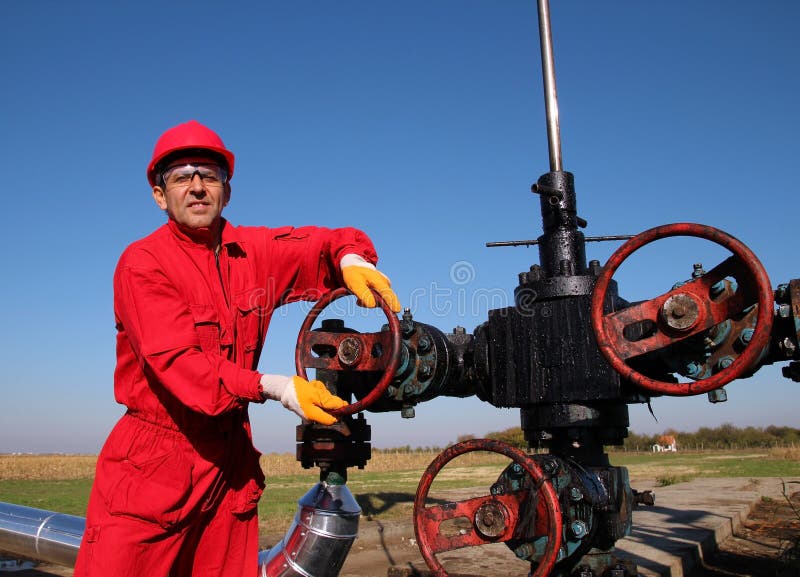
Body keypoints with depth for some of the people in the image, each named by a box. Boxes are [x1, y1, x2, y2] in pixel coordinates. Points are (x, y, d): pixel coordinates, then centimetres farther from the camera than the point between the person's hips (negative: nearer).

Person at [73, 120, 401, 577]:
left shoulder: (255, 250, 3)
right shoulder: (142, 262, -10)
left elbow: (328, 243, 11)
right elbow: (178, 363, -20)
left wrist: (352, 261, -15)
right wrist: (276, 388, -31)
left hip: (231, 461, 4)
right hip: (153, 465, -4)